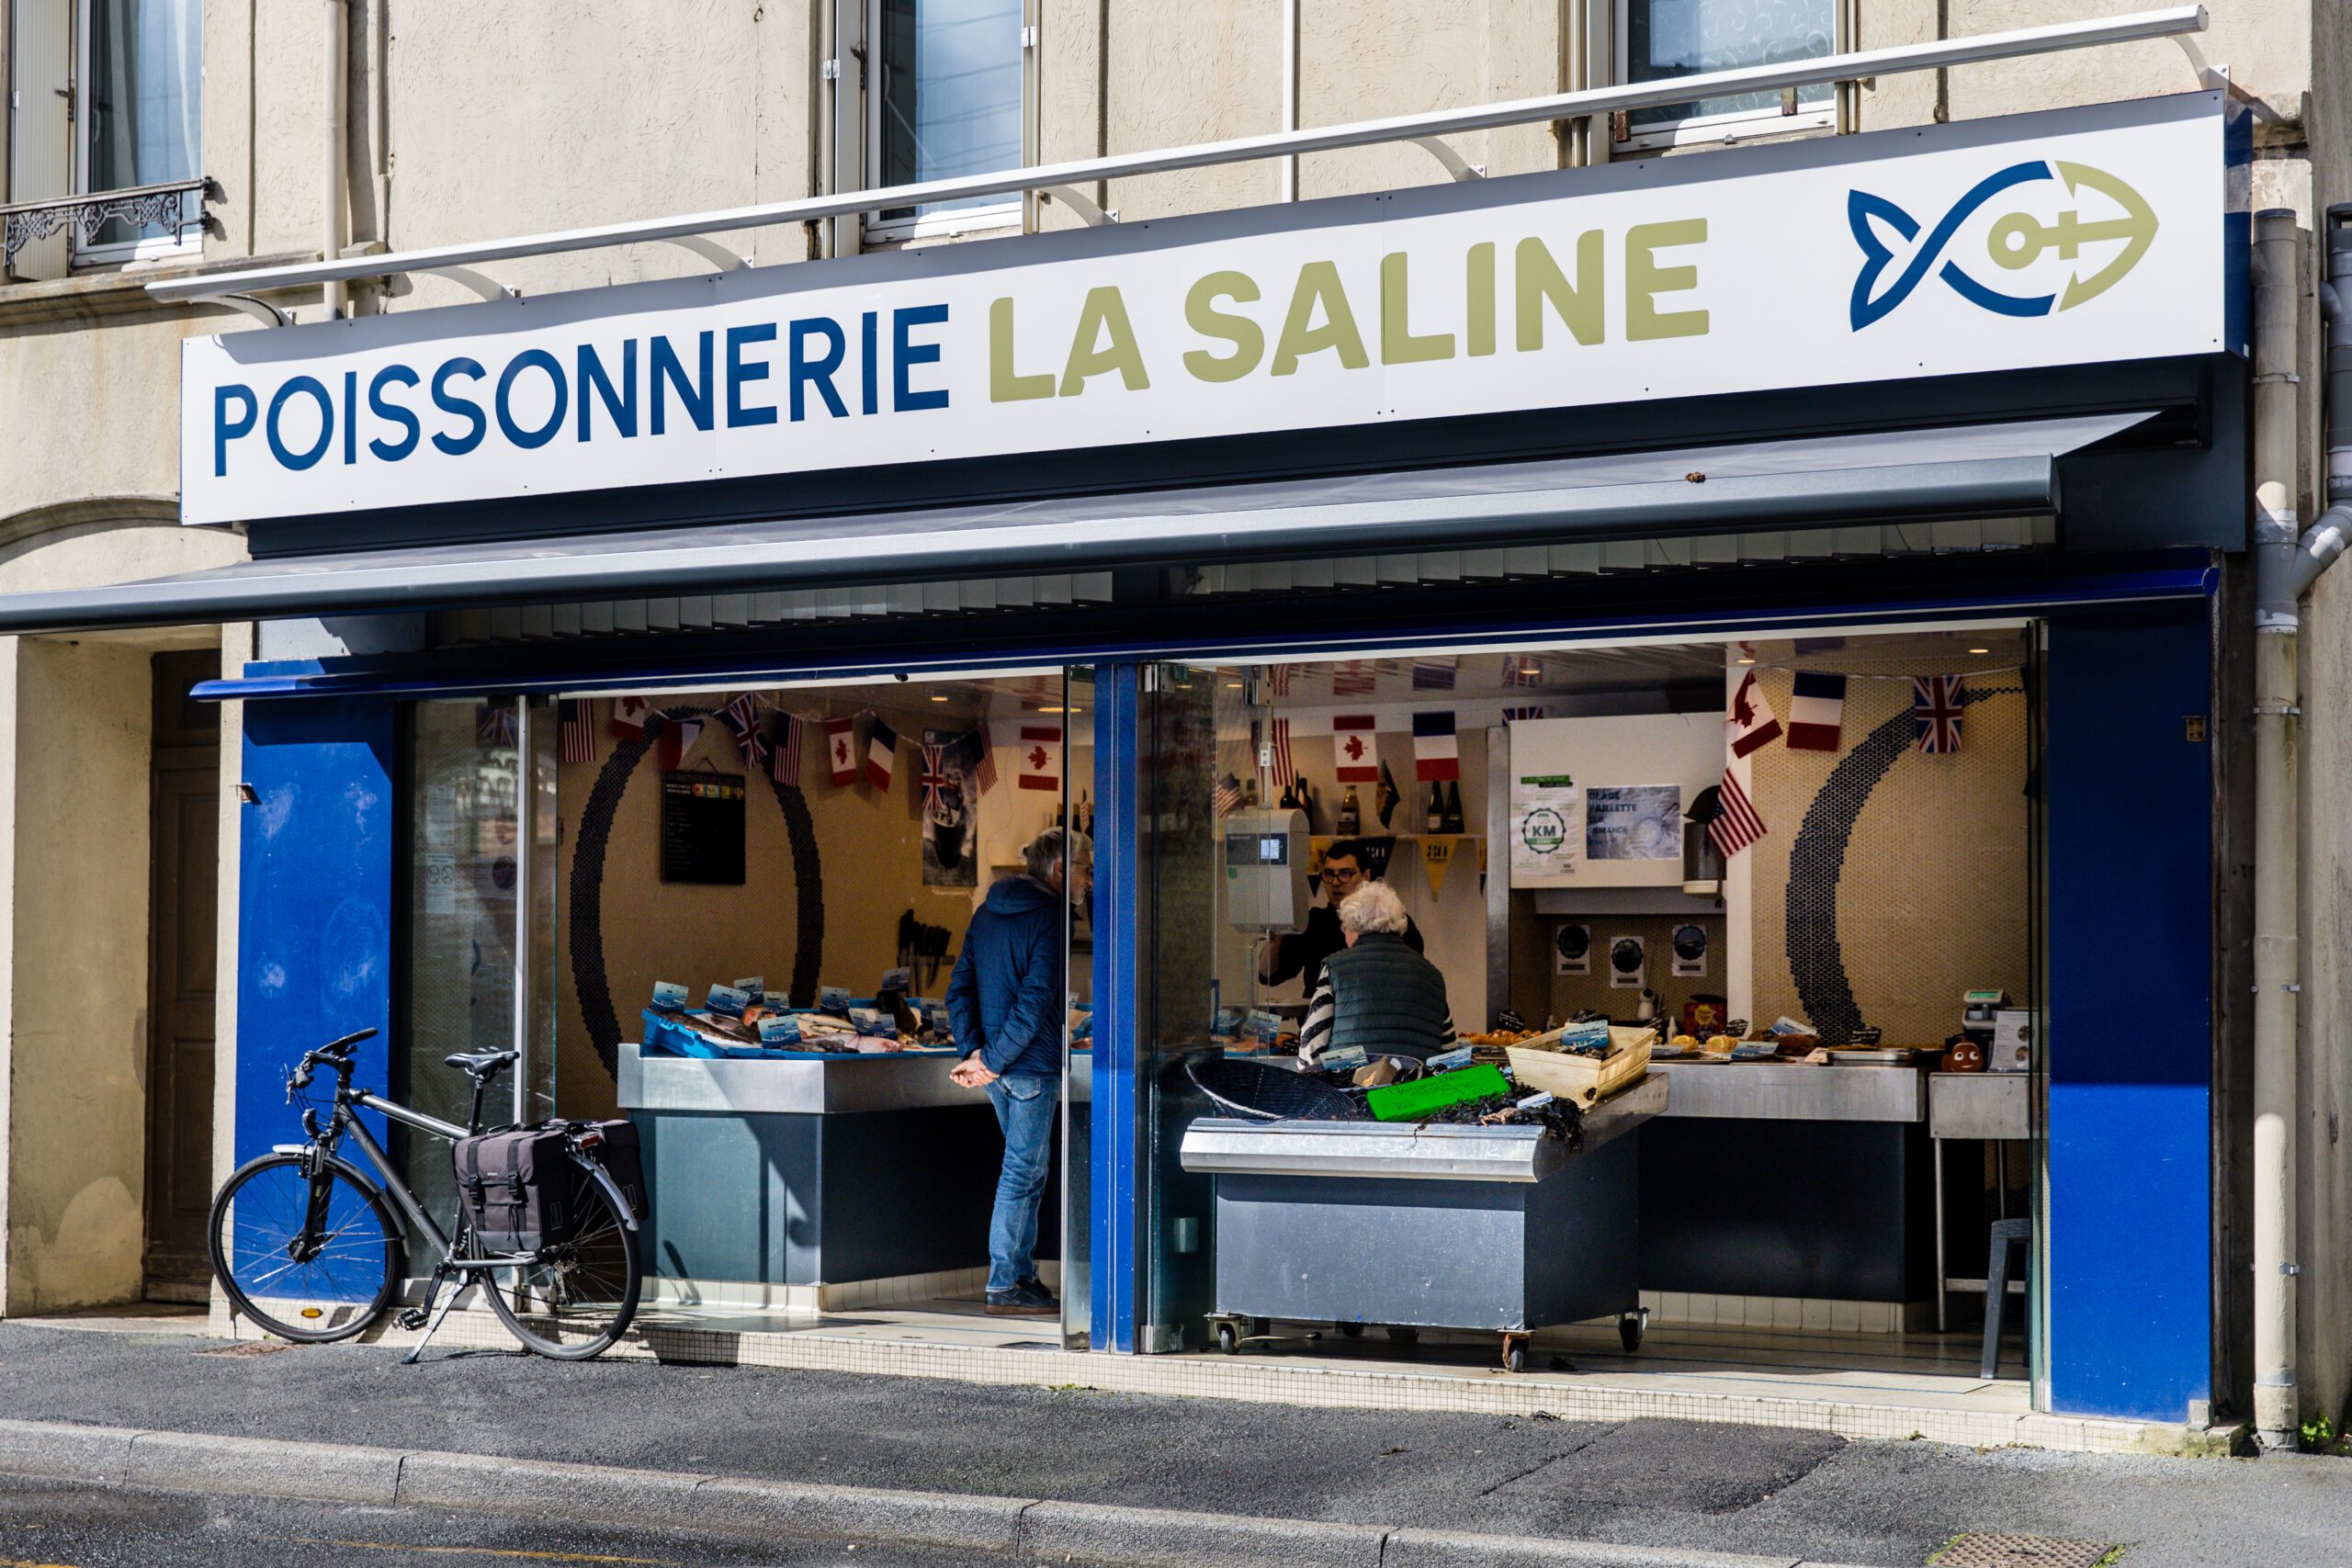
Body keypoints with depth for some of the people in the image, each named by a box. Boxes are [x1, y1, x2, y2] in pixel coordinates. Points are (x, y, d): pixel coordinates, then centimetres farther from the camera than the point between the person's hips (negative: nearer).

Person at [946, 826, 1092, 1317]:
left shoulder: (986, 912, 13)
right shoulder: (1051, 918, -13)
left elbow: (960, 988, 9)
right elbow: (1036, 1001, -20)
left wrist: (974, 1051, 2)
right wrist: (992, 1059, -16)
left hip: (998, 1071, 8)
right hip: (1032, 1065, -8)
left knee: (1025, 1169, 17)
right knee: (1023, 1173, -2)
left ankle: (1022, 1278, 20)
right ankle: (1005, 1287, 2)